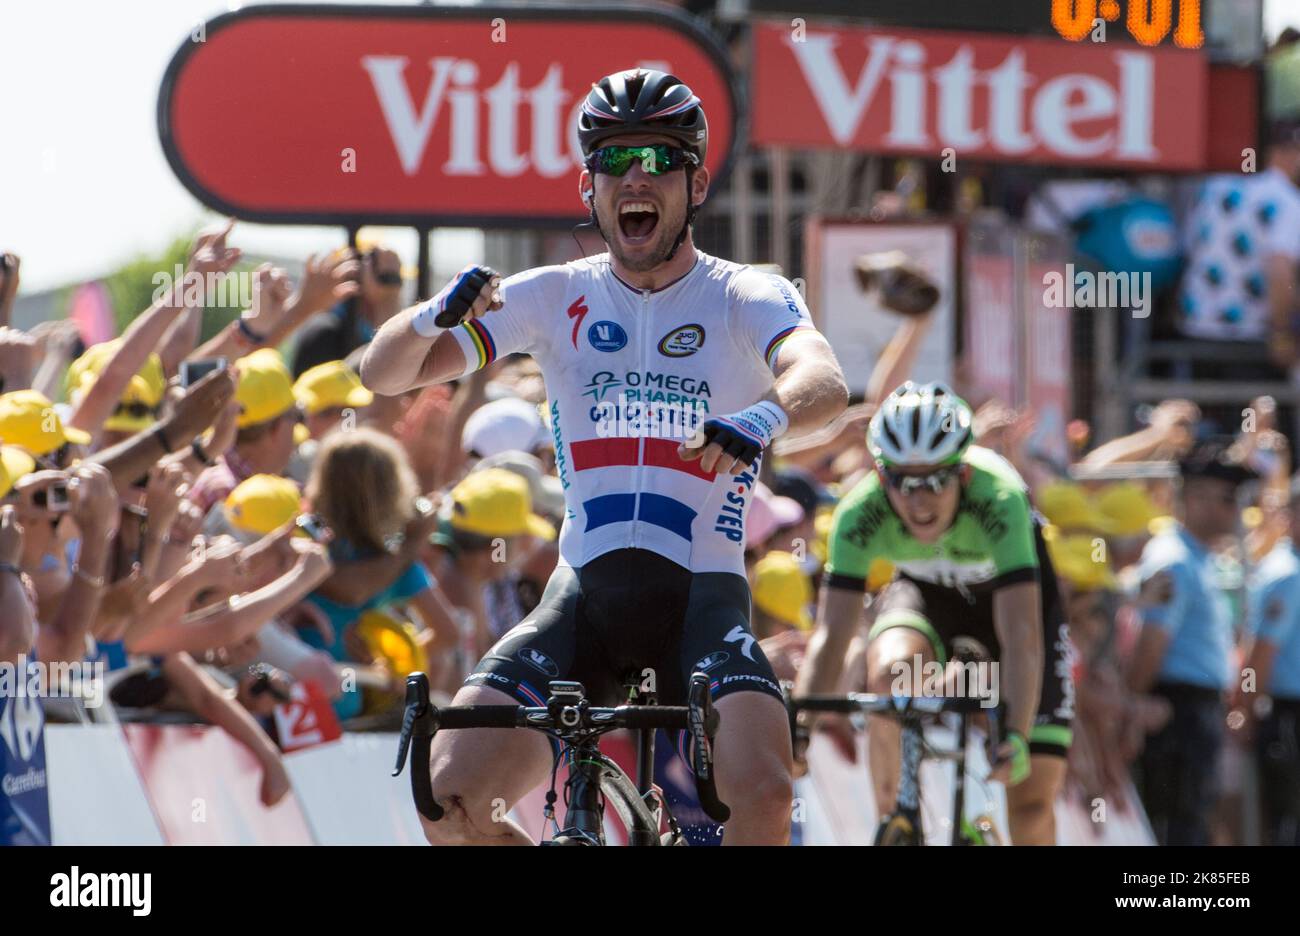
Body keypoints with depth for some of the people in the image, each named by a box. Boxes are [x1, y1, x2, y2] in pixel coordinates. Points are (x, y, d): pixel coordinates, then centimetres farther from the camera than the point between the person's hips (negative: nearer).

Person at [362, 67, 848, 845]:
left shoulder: (746, 299, 1)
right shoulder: (552, 298, 8)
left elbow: (825, 382, -20)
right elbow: (384, 374, 6)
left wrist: (767, 416, -44)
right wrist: (434, 315, -17)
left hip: (702, 594, -2)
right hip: (585, 592, 2)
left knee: (763, 794, -30)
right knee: (452, 795, -17)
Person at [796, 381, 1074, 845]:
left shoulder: (998, 497, -39)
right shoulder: (860, 512, -32)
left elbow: (1020, 635, -46)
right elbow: (831, 636, -34)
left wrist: (1016, 737, -58)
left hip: (1014, 594, -1)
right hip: (925, 593, 2)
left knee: (1032, 803, -11)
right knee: (890, 672, -35)